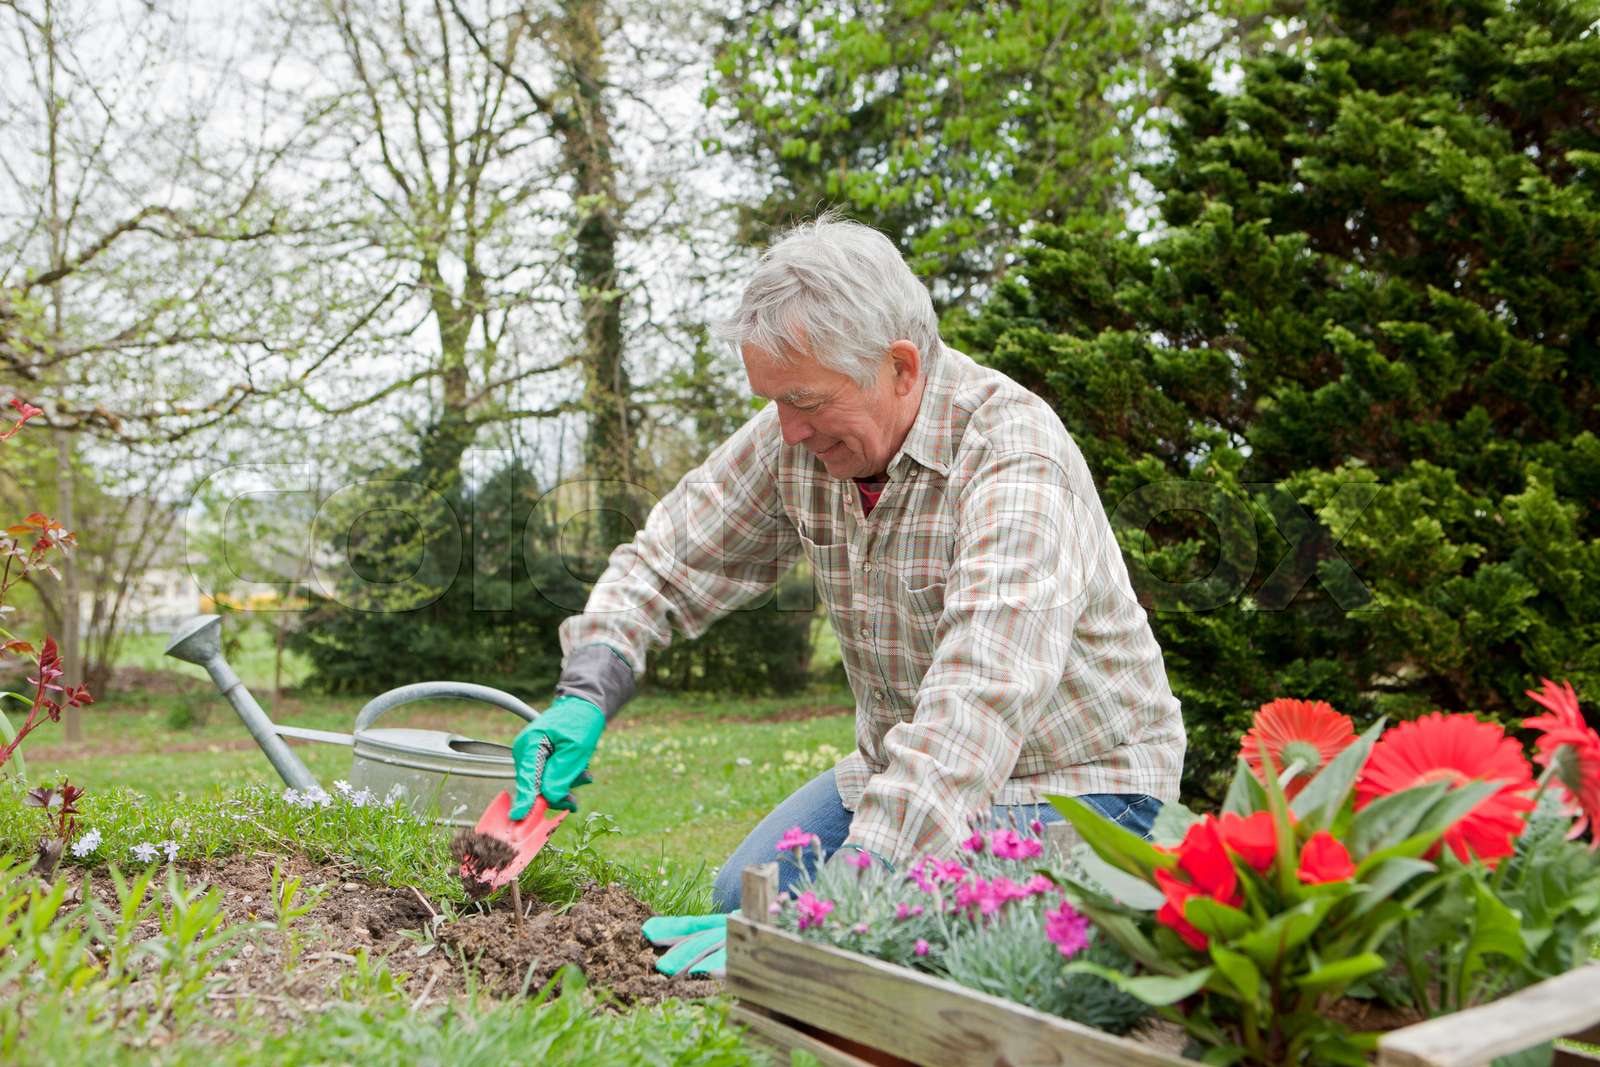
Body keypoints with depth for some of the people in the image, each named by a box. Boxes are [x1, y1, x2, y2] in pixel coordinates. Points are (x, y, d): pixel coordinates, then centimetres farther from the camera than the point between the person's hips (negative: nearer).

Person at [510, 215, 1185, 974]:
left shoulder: (1014, 457, -30)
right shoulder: (797, 438, -8)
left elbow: (981, 707, -41)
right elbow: (666, 563, 2)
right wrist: (584, 694, -16)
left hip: (1074, 780, -6)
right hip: (904, 767, 6)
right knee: (744, 899, -7)